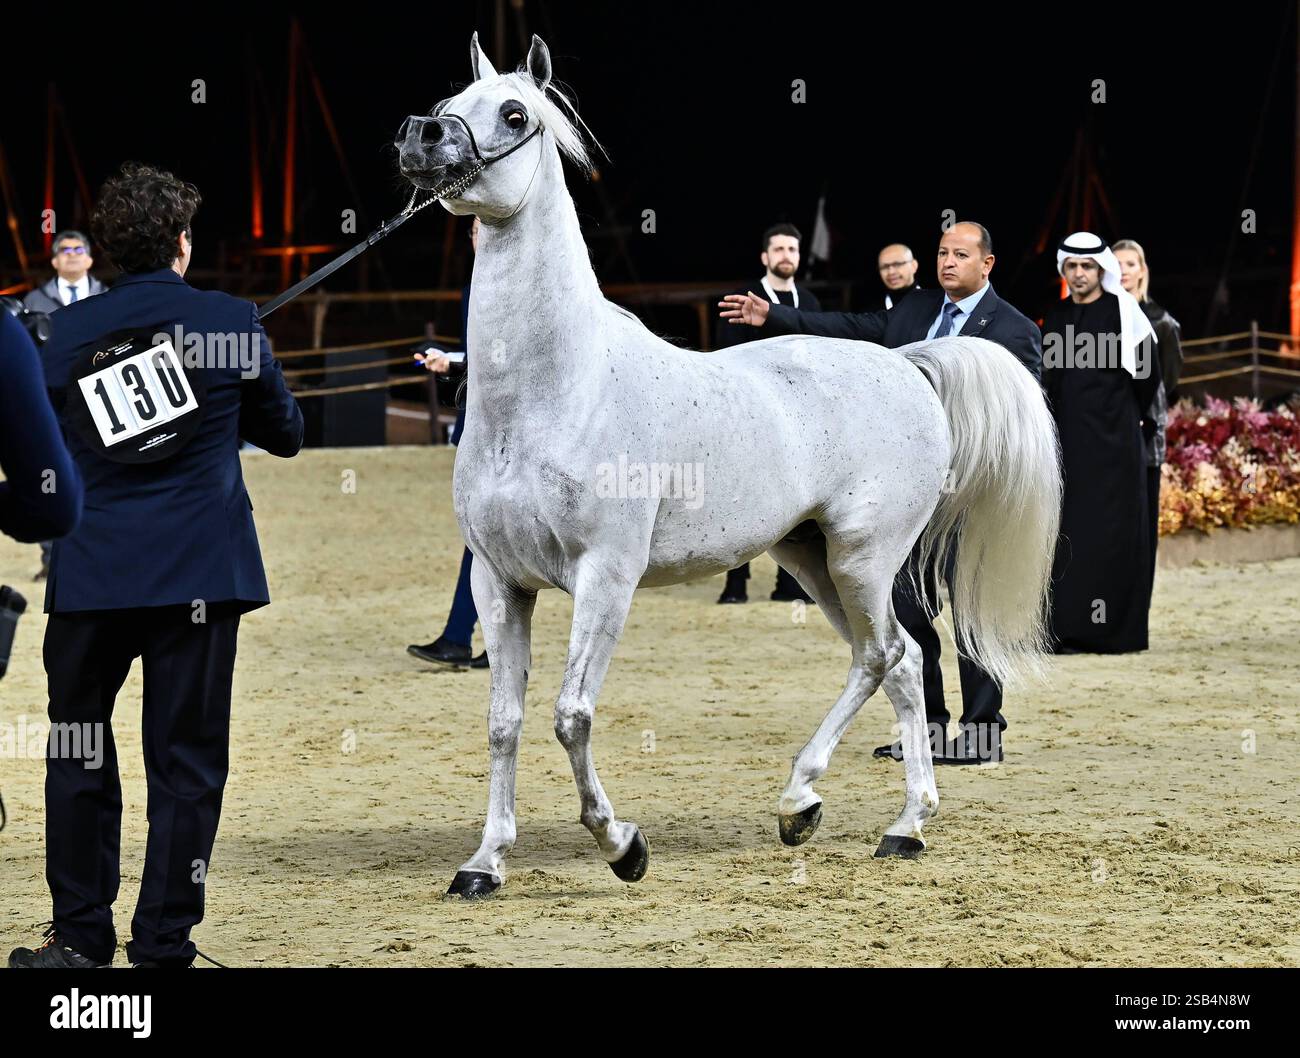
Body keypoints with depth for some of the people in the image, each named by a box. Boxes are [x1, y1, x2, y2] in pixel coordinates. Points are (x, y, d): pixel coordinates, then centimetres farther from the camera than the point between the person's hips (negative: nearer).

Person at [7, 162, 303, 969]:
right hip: (201, 571, -1)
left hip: (91, 570, 1)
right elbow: (286, 433, 10)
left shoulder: (69, 331, 2)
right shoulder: (232, 323, -2)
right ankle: (163, 946, 2)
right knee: (185, 758, 3)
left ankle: (81, 937, 16)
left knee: (78, 750, 13)